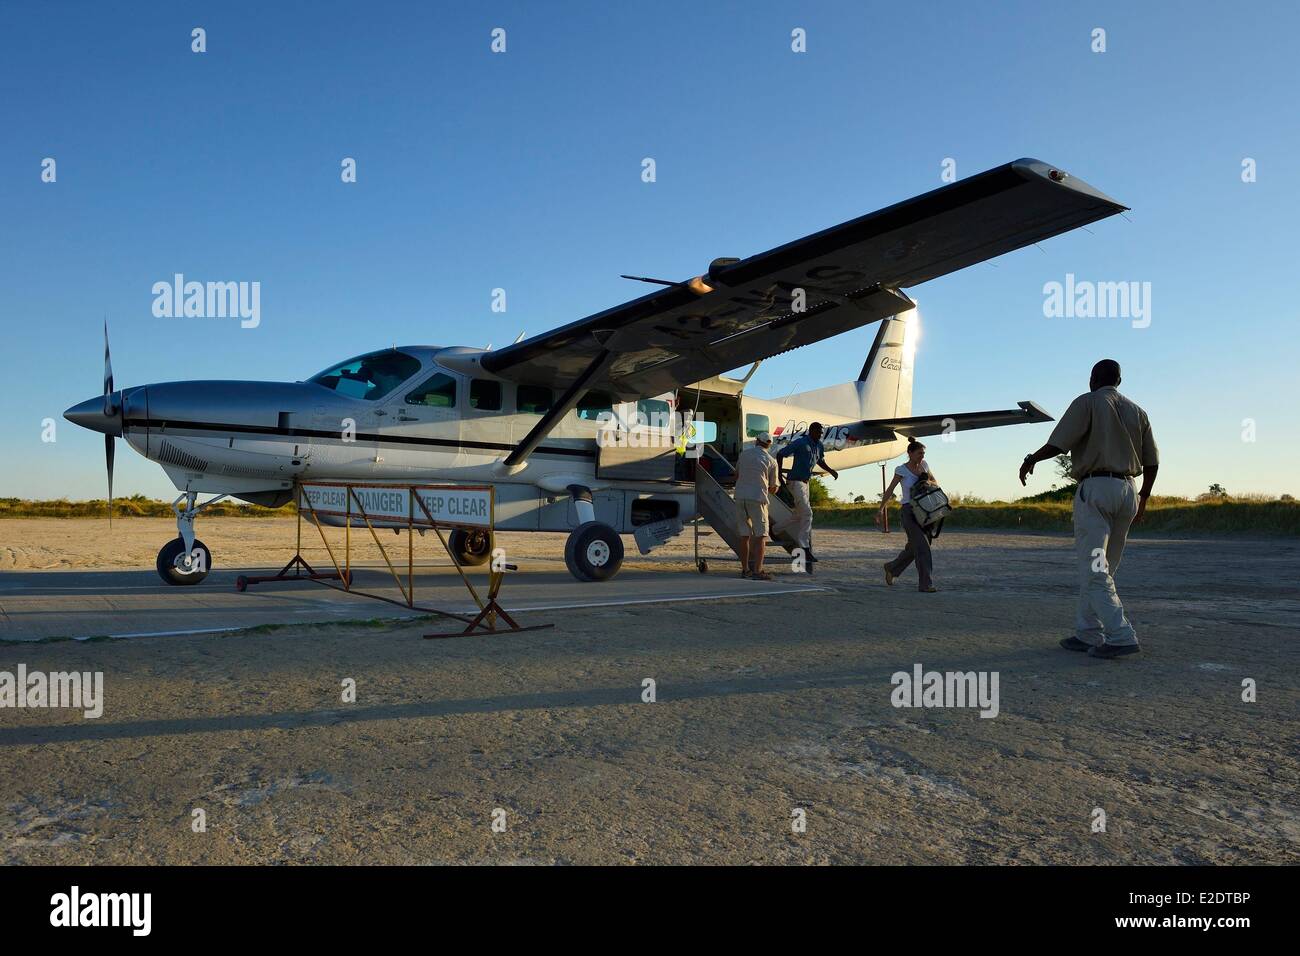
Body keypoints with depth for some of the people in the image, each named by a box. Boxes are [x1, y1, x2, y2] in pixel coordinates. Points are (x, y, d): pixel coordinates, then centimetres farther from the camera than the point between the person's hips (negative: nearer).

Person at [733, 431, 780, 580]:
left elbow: (736, 475, 20)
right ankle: (757, 570, -10)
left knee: (745, 534, 11)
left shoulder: (744, 454, 9)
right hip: (757, 499, -4)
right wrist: (771, 490, 32)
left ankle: (745, 569, 14)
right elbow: (773, 488, 9)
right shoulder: (771, 461, 1)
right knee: (761, 535, -1)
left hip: (740, 497, 4)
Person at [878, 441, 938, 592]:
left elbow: (933, 480, 22)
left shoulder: (924, 464, 7)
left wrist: (930, 484, -3)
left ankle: (892, 568, 35)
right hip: (908, 511, -7)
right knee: (922, 547, -14)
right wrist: (881, 510, -16)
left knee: (914, 547, 13)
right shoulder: (901, 470, -9)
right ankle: (926, 584, -10)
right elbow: (889, 491, -9)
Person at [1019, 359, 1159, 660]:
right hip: (1127, 491, 7)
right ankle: (1088, 634, 14)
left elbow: (1058, 443, -12)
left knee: (1093, 569, -8)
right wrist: (1144, 497, 25)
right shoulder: (1137, 411, 16)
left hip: (1095, 488, -7)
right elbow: (1152, 461, 14)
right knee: (1102, 568, 12)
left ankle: (1121, 636, -16)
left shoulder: (1087, 402, -2)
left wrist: (1030, 460, 4)